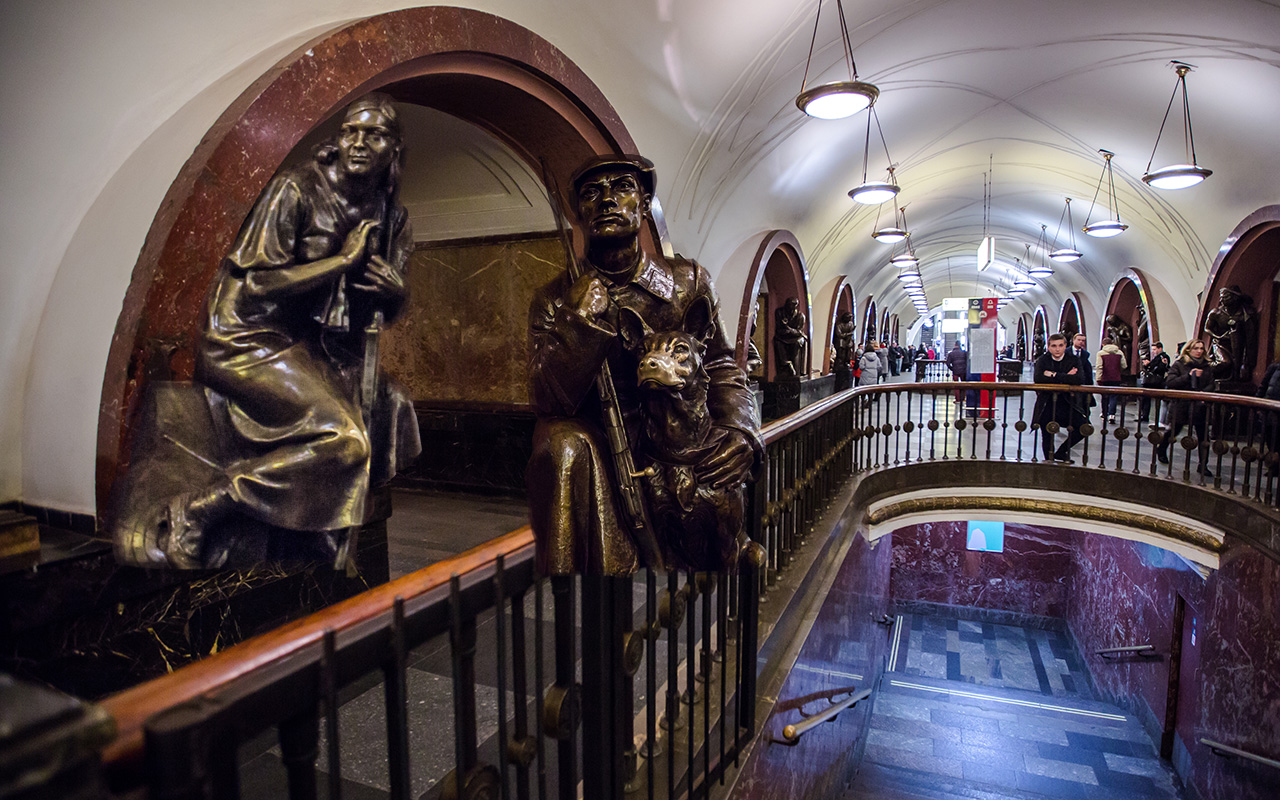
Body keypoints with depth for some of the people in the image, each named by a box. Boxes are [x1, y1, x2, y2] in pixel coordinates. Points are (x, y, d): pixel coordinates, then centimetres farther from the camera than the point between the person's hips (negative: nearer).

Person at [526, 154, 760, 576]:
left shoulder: (688, 281, 3)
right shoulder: (554, 300, -2)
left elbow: (722, 370, 6)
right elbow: (550, 403, -15)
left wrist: (740, 431, -16)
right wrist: (584, 318, -28)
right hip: (593, 444, -2)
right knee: (563, 445, -33)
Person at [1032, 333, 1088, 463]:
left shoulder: (1073, 360, 1)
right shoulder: (1043, 360, 1)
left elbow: (1079, 380, -18)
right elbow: (1038, 378, -19)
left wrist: (1054, 375, -17)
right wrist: (1065, 377, -18)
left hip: (1067, 403, 0)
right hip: (1047, 404, 0)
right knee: (1046, 436, 3)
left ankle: (1061, 452, 5)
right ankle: (1049, 460, 24)